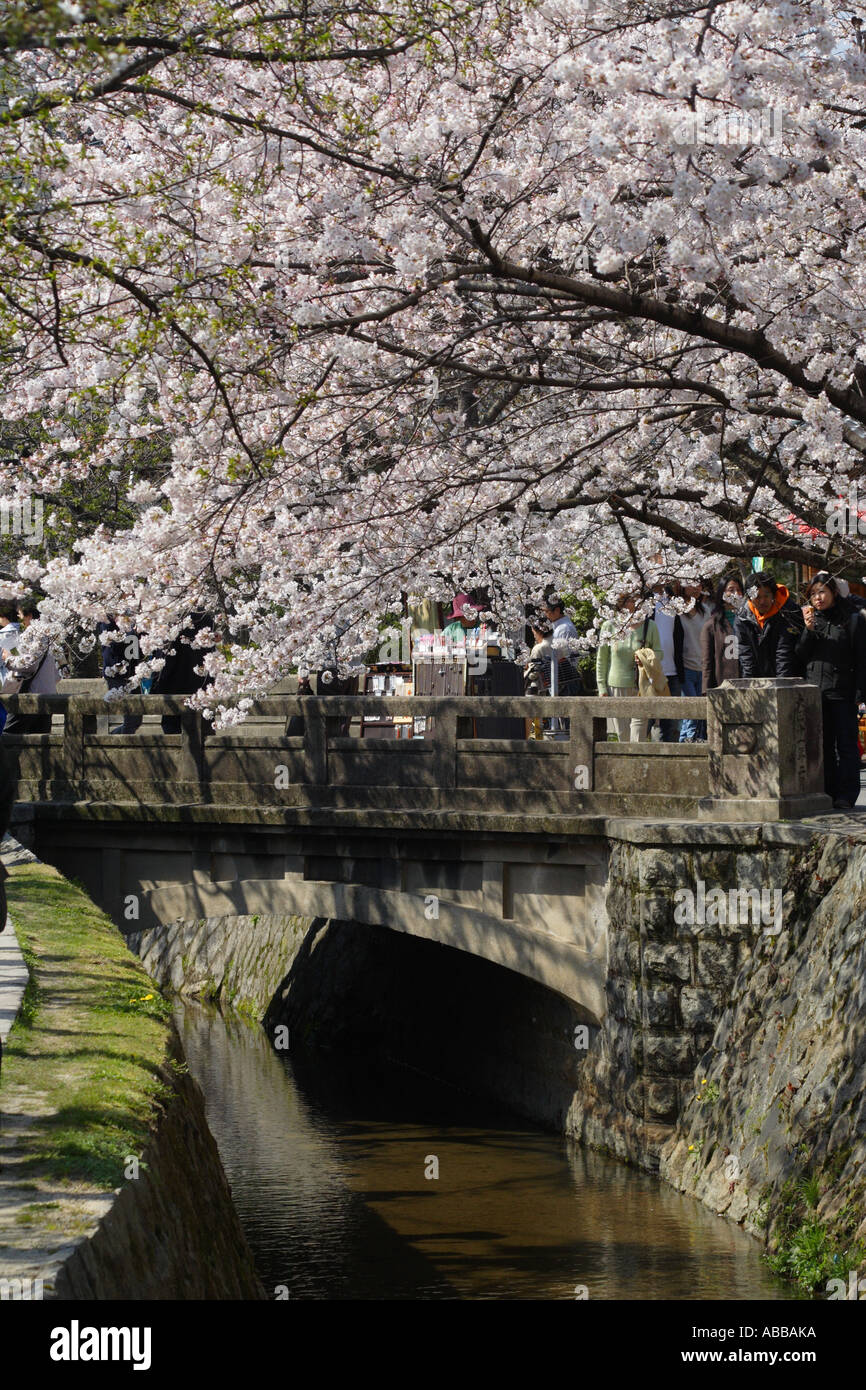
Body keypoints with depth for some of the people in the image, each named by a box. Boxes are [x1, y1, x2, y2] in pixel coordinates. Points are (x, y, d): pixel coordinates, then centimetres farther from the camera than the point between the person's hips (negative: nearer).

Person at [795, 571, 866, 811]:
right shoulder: (812, 619, 14)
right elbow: (801, 656, 9)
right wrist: (808, 630, -6)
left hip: (842, 692, -5)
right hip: (815, 691, 5)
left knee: (845, 744, -1)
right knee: (823, 745, 7)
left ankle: (846, 795, 1)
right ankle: (828, 792, 13)